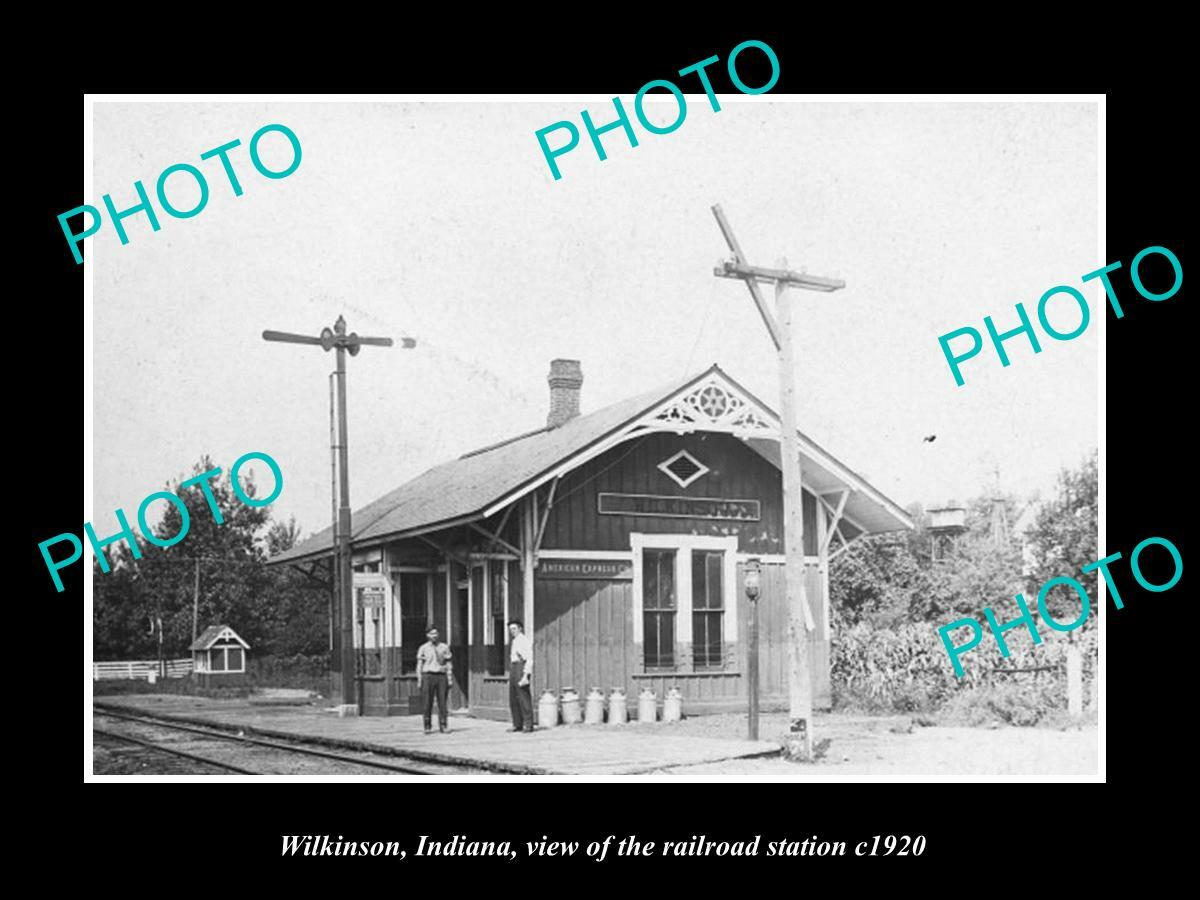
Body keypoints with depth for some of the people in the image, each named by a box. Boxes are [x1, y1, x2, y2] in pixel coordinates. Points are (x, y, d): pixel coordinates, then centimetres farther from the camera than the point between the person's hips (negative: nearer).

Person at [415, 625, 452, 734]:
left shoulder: (444, 647, 10)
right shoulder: (423, 648, 7)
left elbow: (448, 665, 11)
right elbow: (419, 666, 7)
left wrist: (449, 679, 3)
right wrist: (419, 681, 0)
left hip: (441, 676, 1)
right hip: (428, 676, -1)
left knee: (442, 703, -4)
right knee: (428, 703, -2)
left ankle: (443, 726, 0)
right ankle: (428, 727, 4)